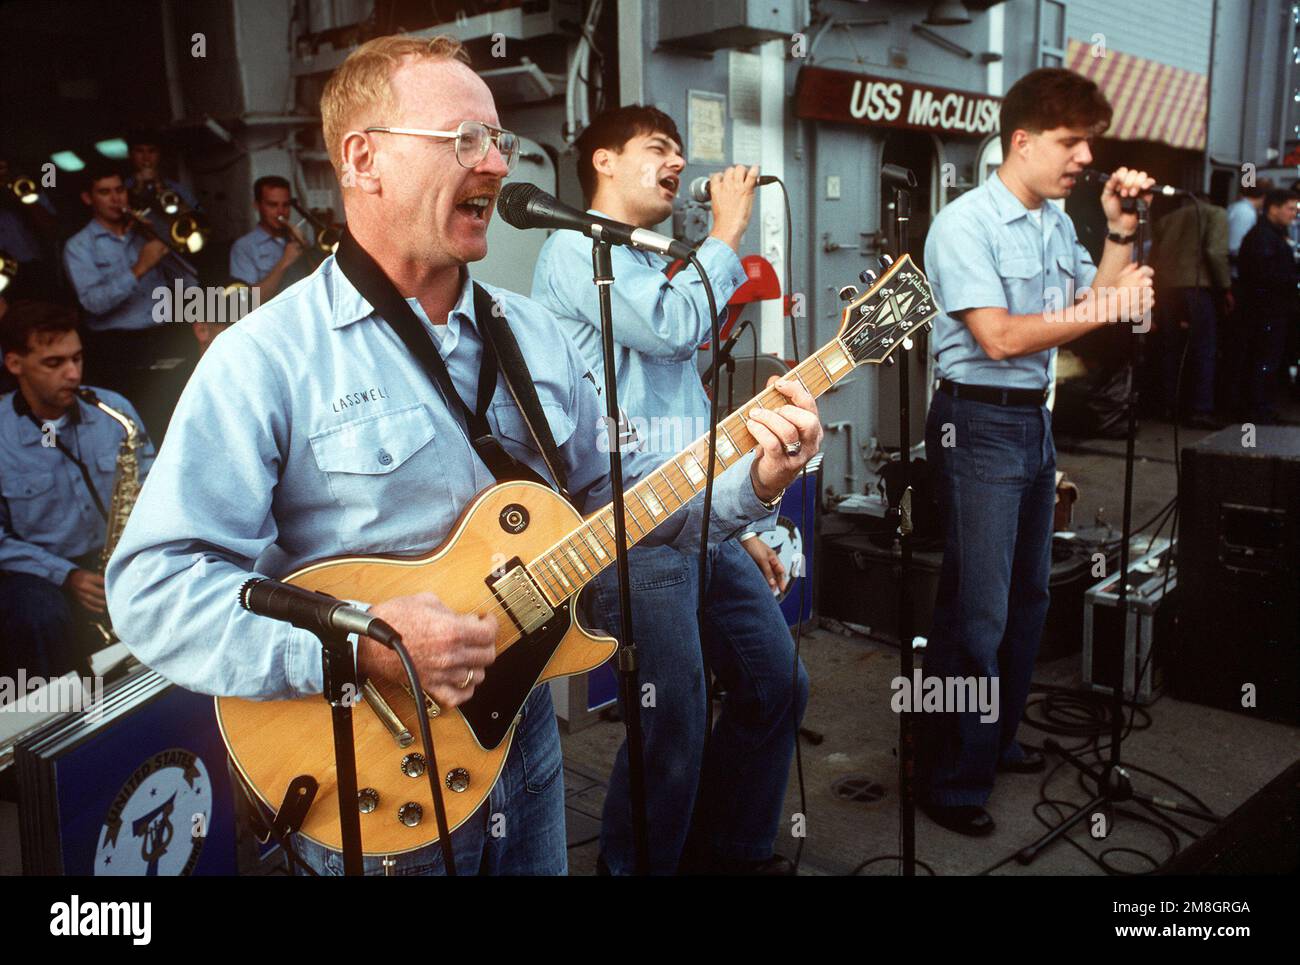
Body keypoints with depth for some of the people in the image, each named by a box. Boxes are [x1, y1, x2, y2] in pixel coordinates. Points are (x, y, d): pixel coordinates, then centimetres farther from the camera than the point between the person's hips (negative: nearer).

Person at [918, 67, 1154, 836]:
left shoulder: (1058, 223, 10)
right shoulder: (966, 224, -14)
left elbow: (1091, 305, 9)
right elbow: (998, 337, -20)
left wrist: (1121, 232, 1)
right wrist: (1104, 309, -18)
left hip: (1035, 419, 9)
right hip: (979, 422, -9)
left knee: (1028, 595, 17)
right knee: (977, 609, -6)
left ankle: (998, 740, 34)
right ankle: (951, 782, 7)